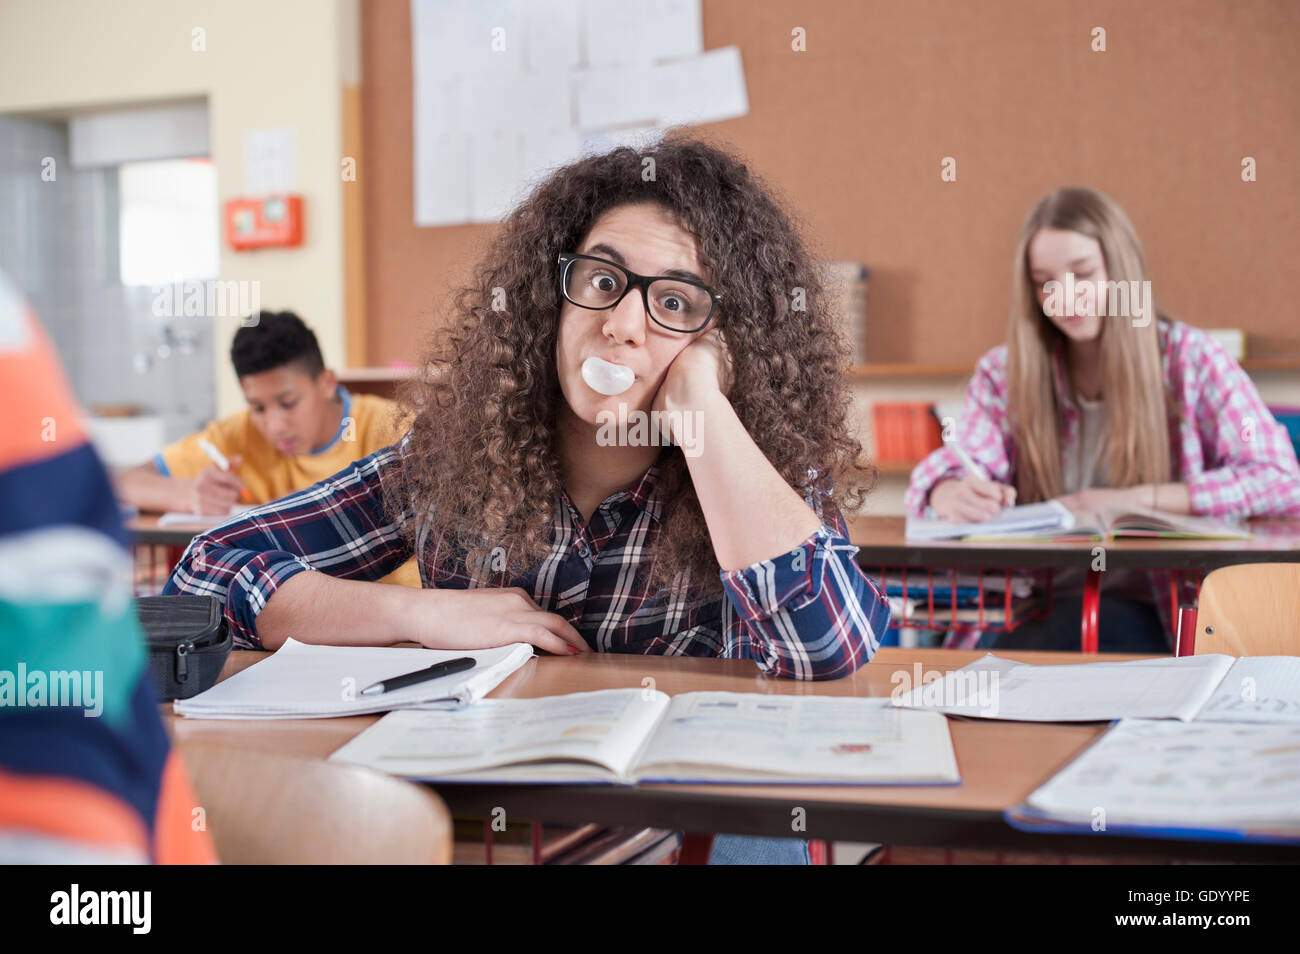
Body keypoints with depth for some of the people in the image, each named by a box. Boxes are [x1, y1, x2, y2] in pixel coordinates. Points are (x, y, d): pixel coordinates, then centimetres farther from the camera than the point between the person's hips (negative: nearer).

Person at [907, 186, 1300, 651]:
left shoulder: (1190, 359, 4)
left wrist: (1133, 500, -13)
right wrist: (956, 495, -26)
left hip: (1143, 608, -2)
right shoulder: (1004, 373, 12)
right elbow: (944, 473, 1)